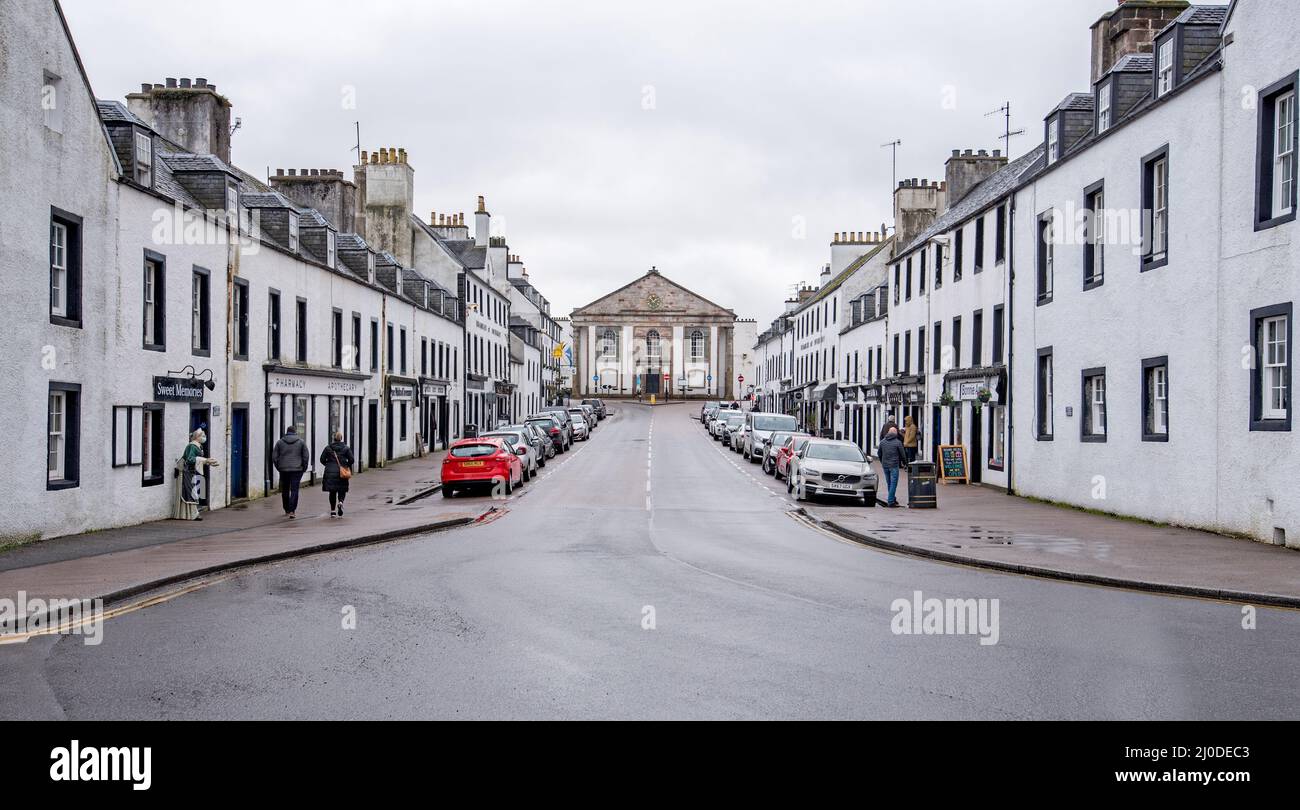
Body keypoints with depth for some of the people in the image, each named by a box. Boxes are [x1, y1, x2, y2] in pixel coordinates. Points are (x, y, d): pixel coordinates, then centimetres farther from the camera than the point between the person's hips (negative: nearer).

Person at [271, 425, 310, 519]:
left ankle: (287, 510, 25)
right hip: (297, 470, -2)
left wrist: (278, 468, 13)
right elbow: (306, 456, -1)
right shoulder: (301, 442, 1)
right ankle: (292, 511, -14)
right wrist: (304, 468, 8)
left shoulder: (280, 442, 5)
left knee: (285, 490, 15)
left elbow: (274, 457, 3)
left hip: (283, 470, 2)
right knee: (294, 490, -4)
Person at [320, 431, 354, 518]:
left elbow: (322, 459, 2)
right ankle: (340, 502, -21)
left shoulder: (328, 448, 2)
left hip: (330, 473, 1)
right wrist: (347, 466, 12)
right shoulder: (346, 448, 0)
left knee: (332, 492, 9)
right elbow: (351, 460, -5)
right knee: (342, 490, 8)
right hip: (342, 473, -1)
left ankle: (333, 511, 9)